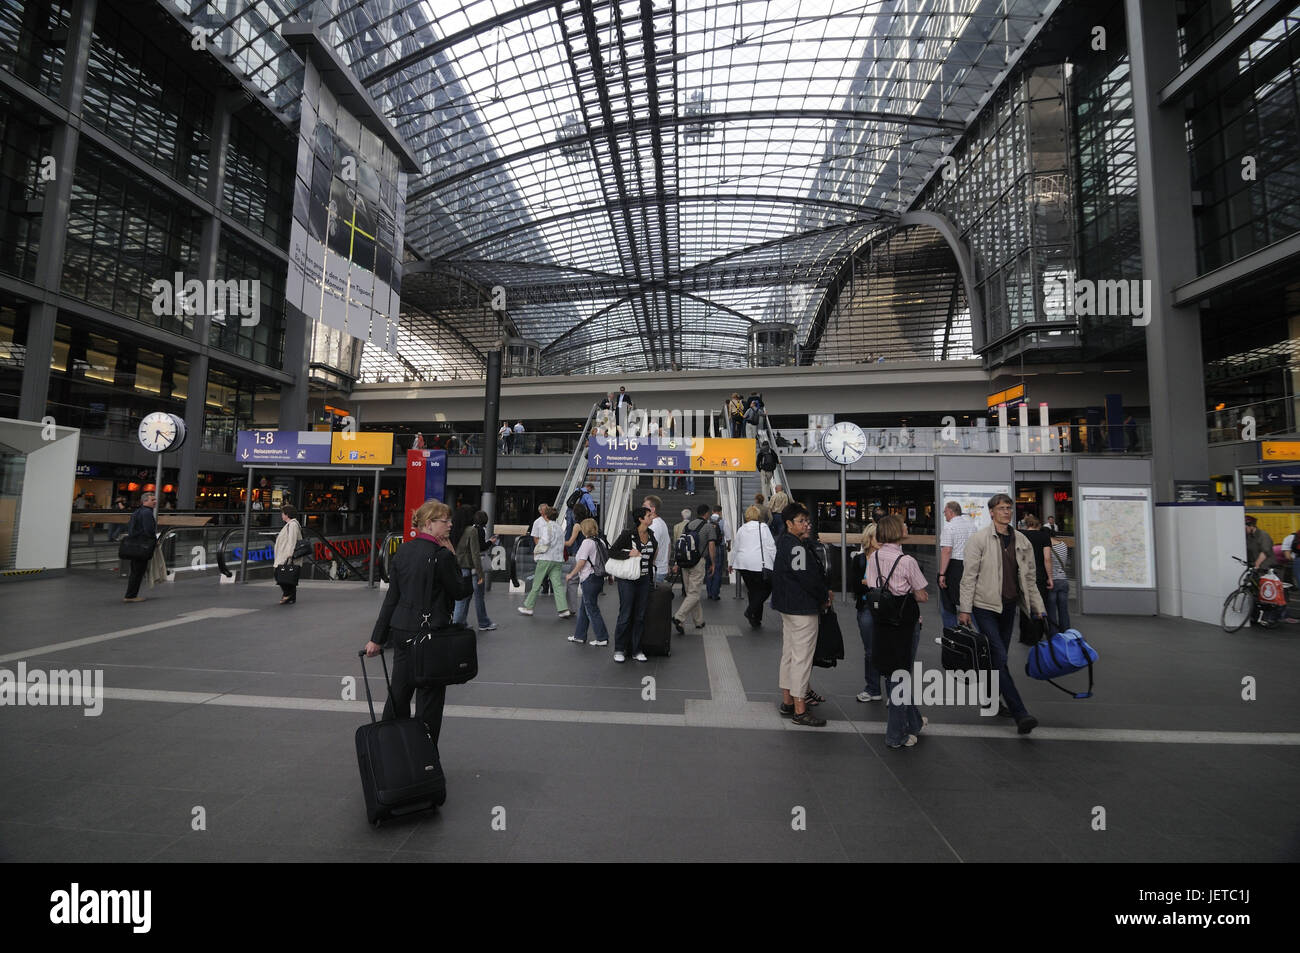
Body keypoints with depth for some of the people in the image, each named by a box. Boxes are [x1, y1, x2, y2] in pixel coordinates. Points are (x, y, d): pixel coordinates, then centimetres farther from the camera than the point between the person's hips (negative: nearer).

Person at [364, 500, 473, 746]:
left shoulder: (403, 550, 5)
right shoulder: (442, 555, -17)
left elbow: (392, 596, 7)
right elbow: (460, 591, -8)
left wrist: (377, 638, 11)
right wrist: (452, 557, -5)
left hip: (401, 631, 7)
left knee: (398, 692, 20)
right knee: (429, 697, 7)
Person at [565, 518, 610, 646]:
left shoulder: (587, 542, -15)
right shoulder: (601, 541, 9)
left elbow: (582, 562, -15)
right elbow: (604, 559, 11)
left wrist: (571, 574, -5)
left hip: (589, 579, -9)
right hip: (599, 578, 9)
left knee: (592, 609, 0)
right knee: (583, 608, 18)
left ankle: (602, 638, 4)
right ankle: (580, 635, 26)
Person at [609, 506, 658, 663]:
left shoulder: (651, 535, 7)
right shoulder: (628, 534, -12)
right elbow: (611, 551, -11)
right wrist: (629, 553, -22)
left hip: (644, 580, 6)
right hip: (628, 580, -6)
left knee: (640, 616, 9)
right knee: (625, 615, 0)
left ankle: (636, 650, 20)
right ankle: (619, 650, 15)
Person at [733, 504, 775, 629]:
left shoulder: (741, 529, 13)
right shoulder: (763, 527, 0)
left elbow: (736, 548, 19)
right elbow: (771, 546, -5)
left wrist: (732, 563, 30)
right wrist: (775, 563, 1)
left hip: (743, 564, 5)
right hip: (760, 563, -5)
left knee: (753, 590, 13)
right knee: (766, 587, 7)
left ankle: (755, 621, 15)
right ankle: (751, 611, -9)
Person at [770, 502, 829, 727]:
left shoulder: (784, 542, 12)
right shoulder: (797, 547, -20)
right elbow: (808, 578, -22)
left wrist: (823, 592, 5)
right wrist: (825, 595, -4)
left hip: (789, 607, 11)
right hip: (803, 609, -11)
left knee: (789, 654, 17)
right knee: (802, 657, -3)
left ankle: (787, 701, 28)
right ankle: (800, 710, 5)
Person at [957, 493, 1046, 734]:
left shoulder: (1022, 541, 8)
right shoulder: (979, 538, -8)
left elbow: (1029, 578, 14)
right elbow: (969, 576, -9)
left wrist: (1038, 608, 11)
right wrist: (965, 609, -12)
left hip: (1008, 606, 6)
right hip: (985, 606, -5)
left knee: (997, 657, 14)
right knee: (1000, 658, -9)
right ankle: (1020, 714, -9)